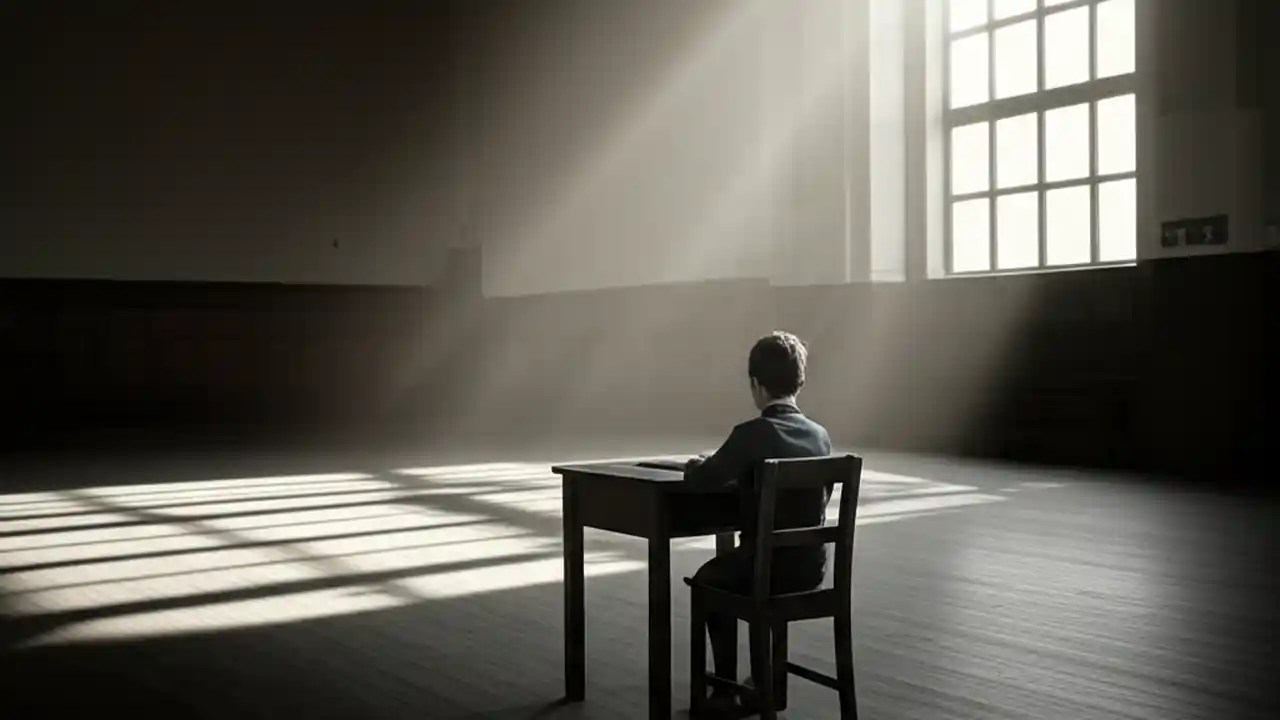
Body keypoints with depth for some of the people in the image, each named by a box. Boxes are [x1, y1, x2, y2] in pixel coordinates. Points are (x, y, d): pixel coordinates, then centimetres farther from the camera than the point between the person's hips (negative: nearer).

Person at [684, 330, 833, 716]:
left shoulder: (751, 434, -18)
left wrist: (695, 465, 13)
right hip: (812, 567, 6)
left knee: (708, 579, 26)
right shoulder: (820, 435, 1)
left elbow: (703, 480, -11)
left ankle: (727, 689, 28)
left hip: (768, 565, -6)